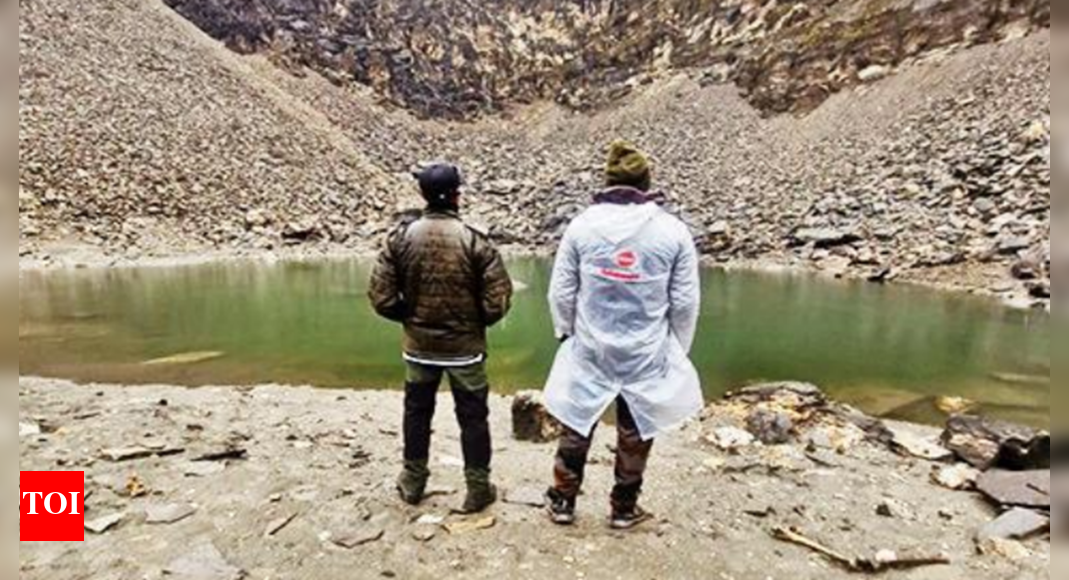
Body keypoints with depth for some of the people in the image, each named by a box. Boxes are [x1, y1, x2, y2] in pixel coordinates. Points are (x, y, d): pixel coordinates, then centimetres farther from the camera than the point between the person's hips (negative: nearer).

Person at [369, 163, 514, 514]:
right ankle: (478, 489, 24)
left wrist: (410, 316, 11)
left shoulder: (402, 237, -7)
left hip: (419, 345, 3)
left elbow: (381, 297, -6)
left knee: (417, 412, 21)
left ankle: (413, 483, 35)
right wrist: (477, 322, 5)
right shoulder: (474, 240, -14)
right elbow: (497, 301, -14)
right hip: (465, 346, -2)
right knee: (473, 417, 13)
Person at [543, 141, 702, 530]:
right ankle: (624, 509, 32)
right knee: (635, 434, 16)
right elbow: (685, 301, -3)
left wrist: (566, 333, 14)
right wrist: (676, 350, 12)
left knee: (577, 427, 18)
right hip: (646, 354, 0)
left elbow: (561, 292, -3)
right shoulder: (673, 231, -6)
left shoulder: (583, 225, -6)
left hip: (589, 350, 1)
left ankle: (563, 501, 32)